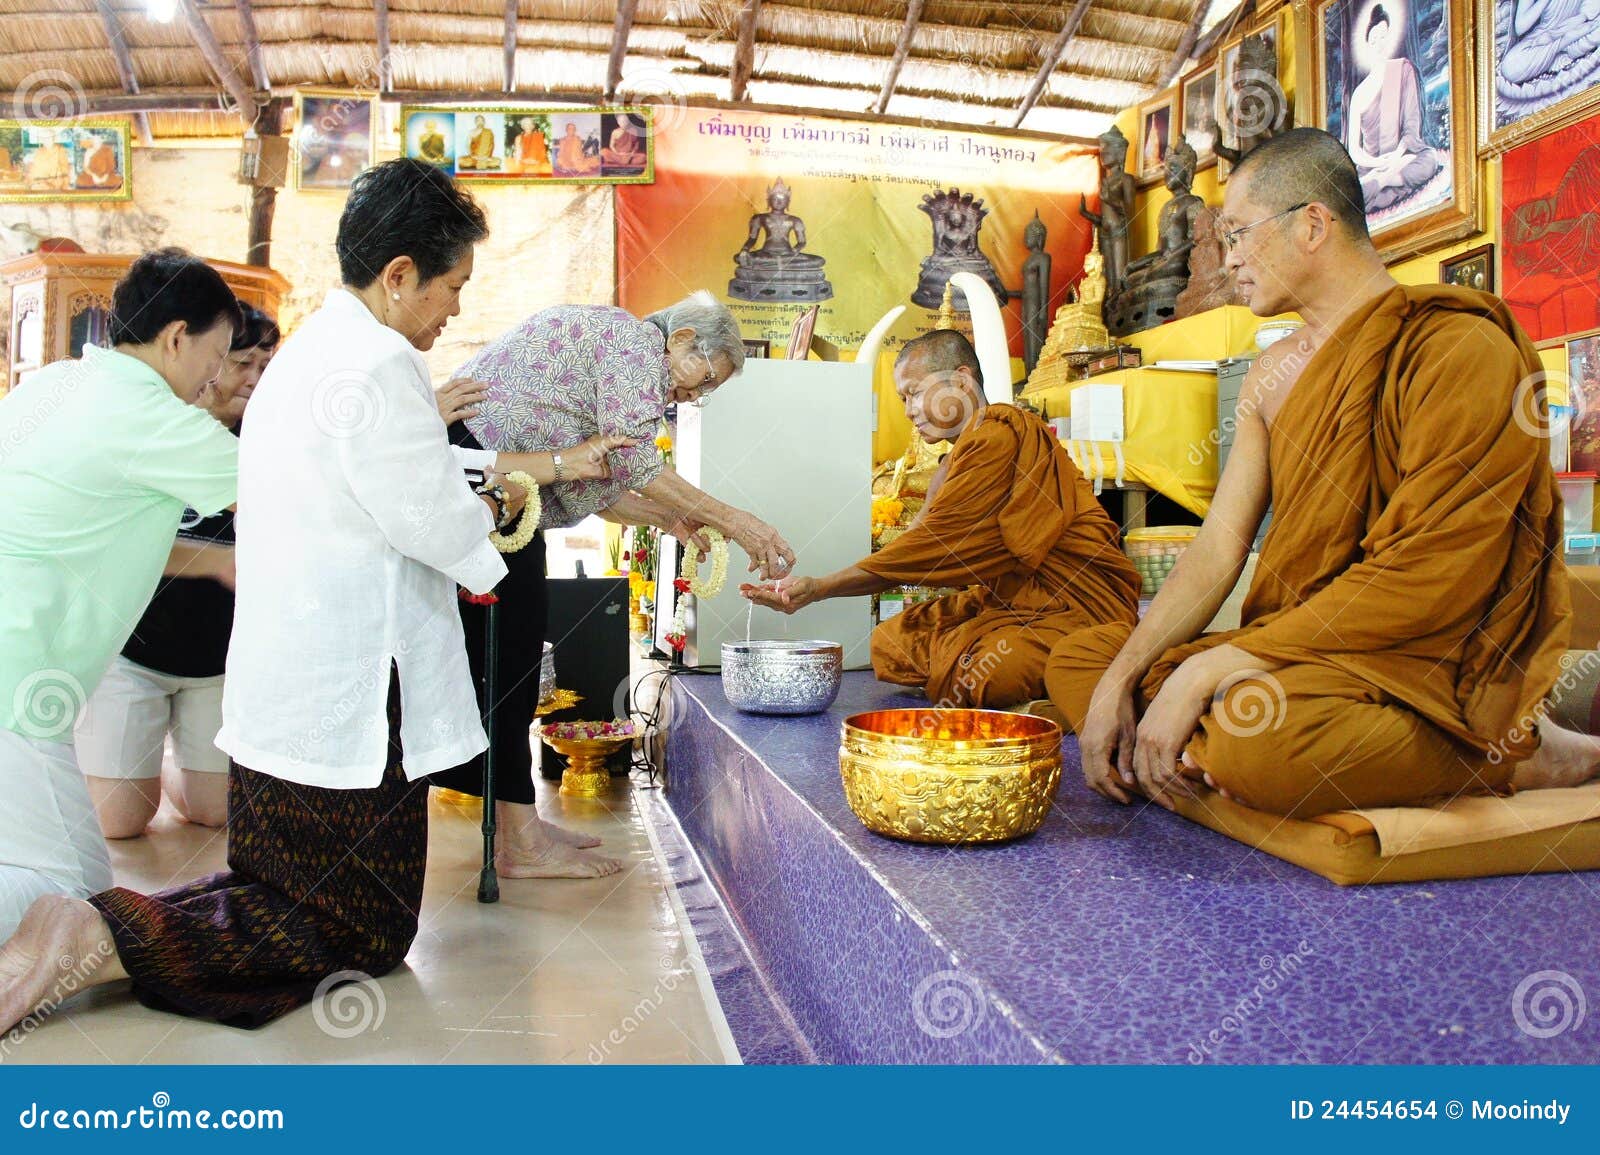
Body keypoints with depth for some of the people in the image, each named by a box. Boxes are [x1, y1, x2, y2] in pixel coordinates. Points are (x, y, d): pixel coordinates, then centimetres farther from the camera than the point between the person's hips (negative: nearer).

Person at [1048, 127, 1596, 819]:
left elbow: (1426, 582, -21)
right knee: (1077, 661, 2)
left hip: (1431, 663, -7)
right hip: (1304, 651, 7)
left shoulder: (1459, 347, -14)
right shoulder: (1274, 371, 12)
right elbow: (1219, 546, 4)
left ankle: (1514, 755, -11)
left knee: (1255, 740, -37)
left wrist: (1209, 670, -23)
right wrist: (1120, 680, -10)